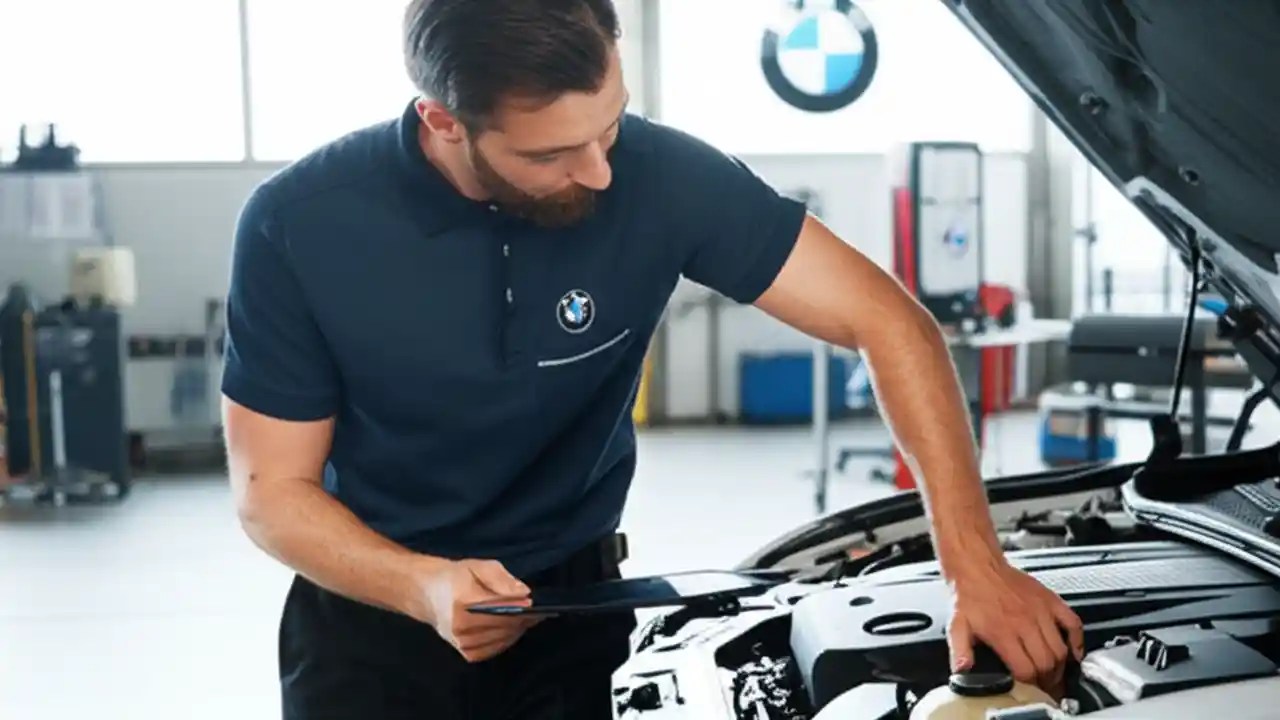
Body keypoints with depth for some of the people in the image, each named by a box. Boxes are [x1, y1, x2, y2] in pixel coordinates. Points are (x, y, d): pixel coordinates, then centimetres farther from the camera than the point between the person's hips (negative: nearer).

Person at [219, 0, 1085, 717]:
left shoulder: (659, 175, -21)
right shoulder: (299, 225, -21)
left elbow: (888, 322, -19)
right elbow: (271, 489, -14)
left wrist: (975, 564, -27)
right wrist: (426, 587, -32)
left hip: (572, 607, 1)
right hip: (371, 616, 0)